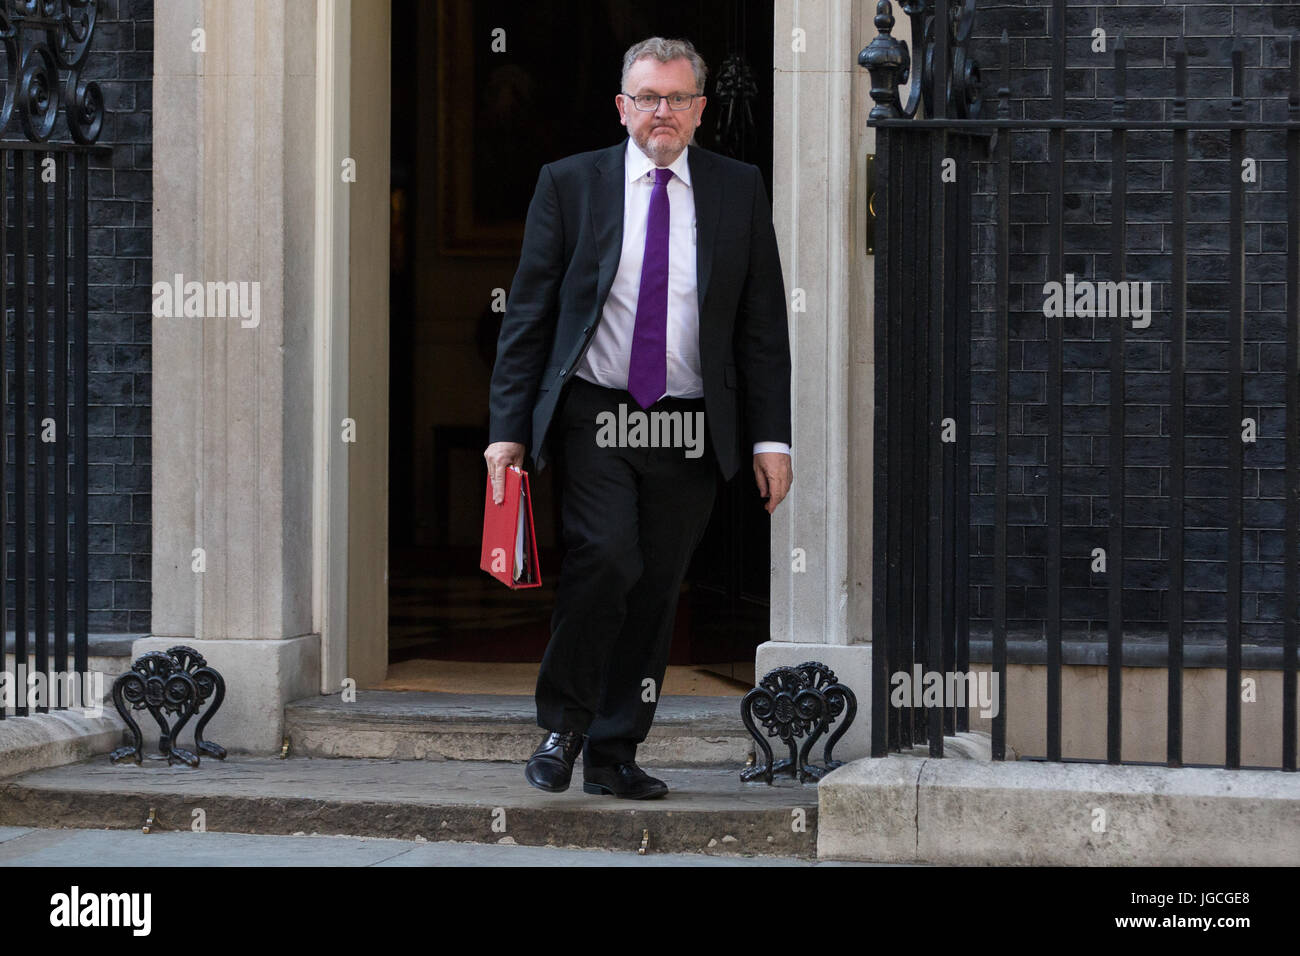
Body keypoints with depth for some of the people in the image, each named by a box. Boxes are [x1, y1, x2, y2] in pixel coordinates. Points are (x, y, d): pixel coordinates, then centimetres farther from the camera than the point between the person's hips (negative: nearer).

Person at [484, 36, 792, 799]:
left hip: (690, 429, 2)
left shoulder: (740, 190, 8)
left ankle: (613, 754, 16)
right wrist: (508, 428, -4)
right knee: (606, 557, -20)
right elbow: (527, 315, 3)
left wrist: (772, 437, 1)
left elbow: (764, 323, 8)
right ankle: (562, 727, -2)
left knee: (658, 589, 4)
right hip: (594, 415, -2)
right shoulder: (570, 184, 4)